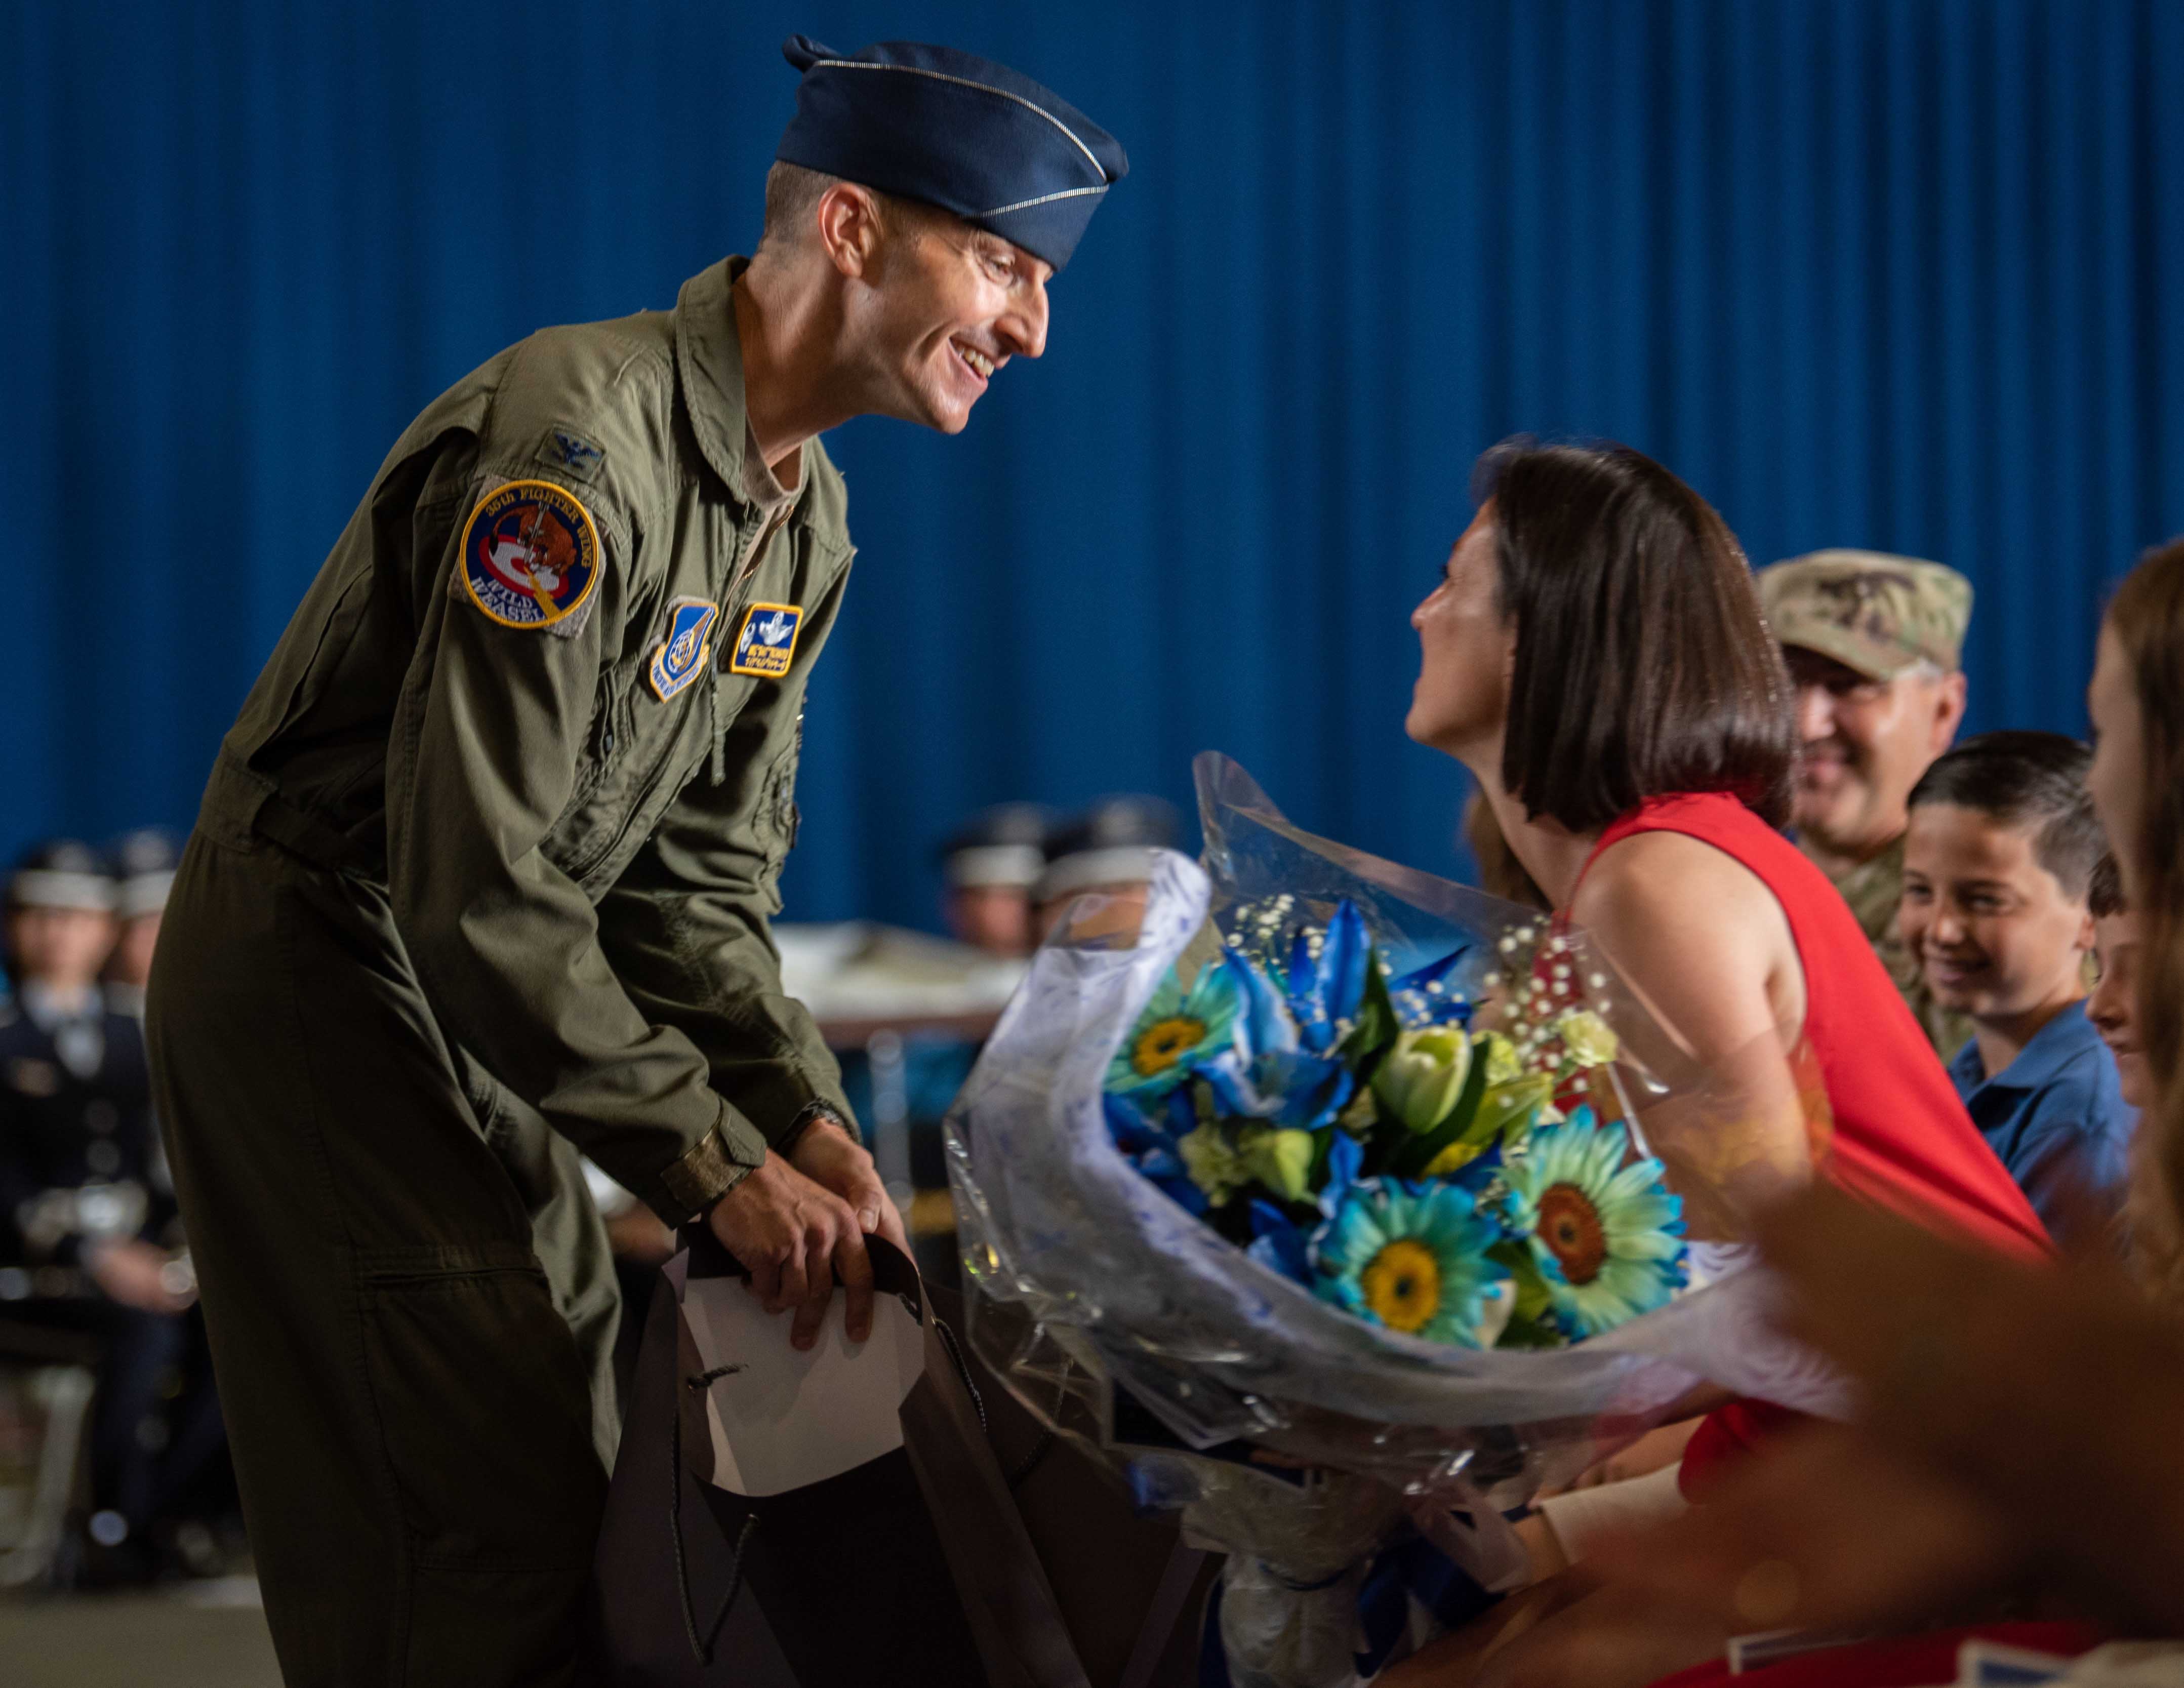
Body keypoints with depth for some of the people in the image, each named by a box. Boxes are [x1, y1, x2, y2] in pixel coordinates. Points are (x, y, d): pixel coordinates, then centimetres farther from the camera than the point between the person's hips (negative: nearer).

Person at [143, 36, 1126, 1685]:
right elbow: (477, 886, -30)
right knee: (503, 1497, -9)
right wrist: (718, 1163, -25)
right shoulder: (577, 446, -27)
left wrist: (808, 1119, -7)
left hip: (460, 992, 10)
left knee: (562, 1459, 12)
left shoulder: (806, 516, 5)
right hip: (317, 975, -10)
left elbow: (699, 871, 9)